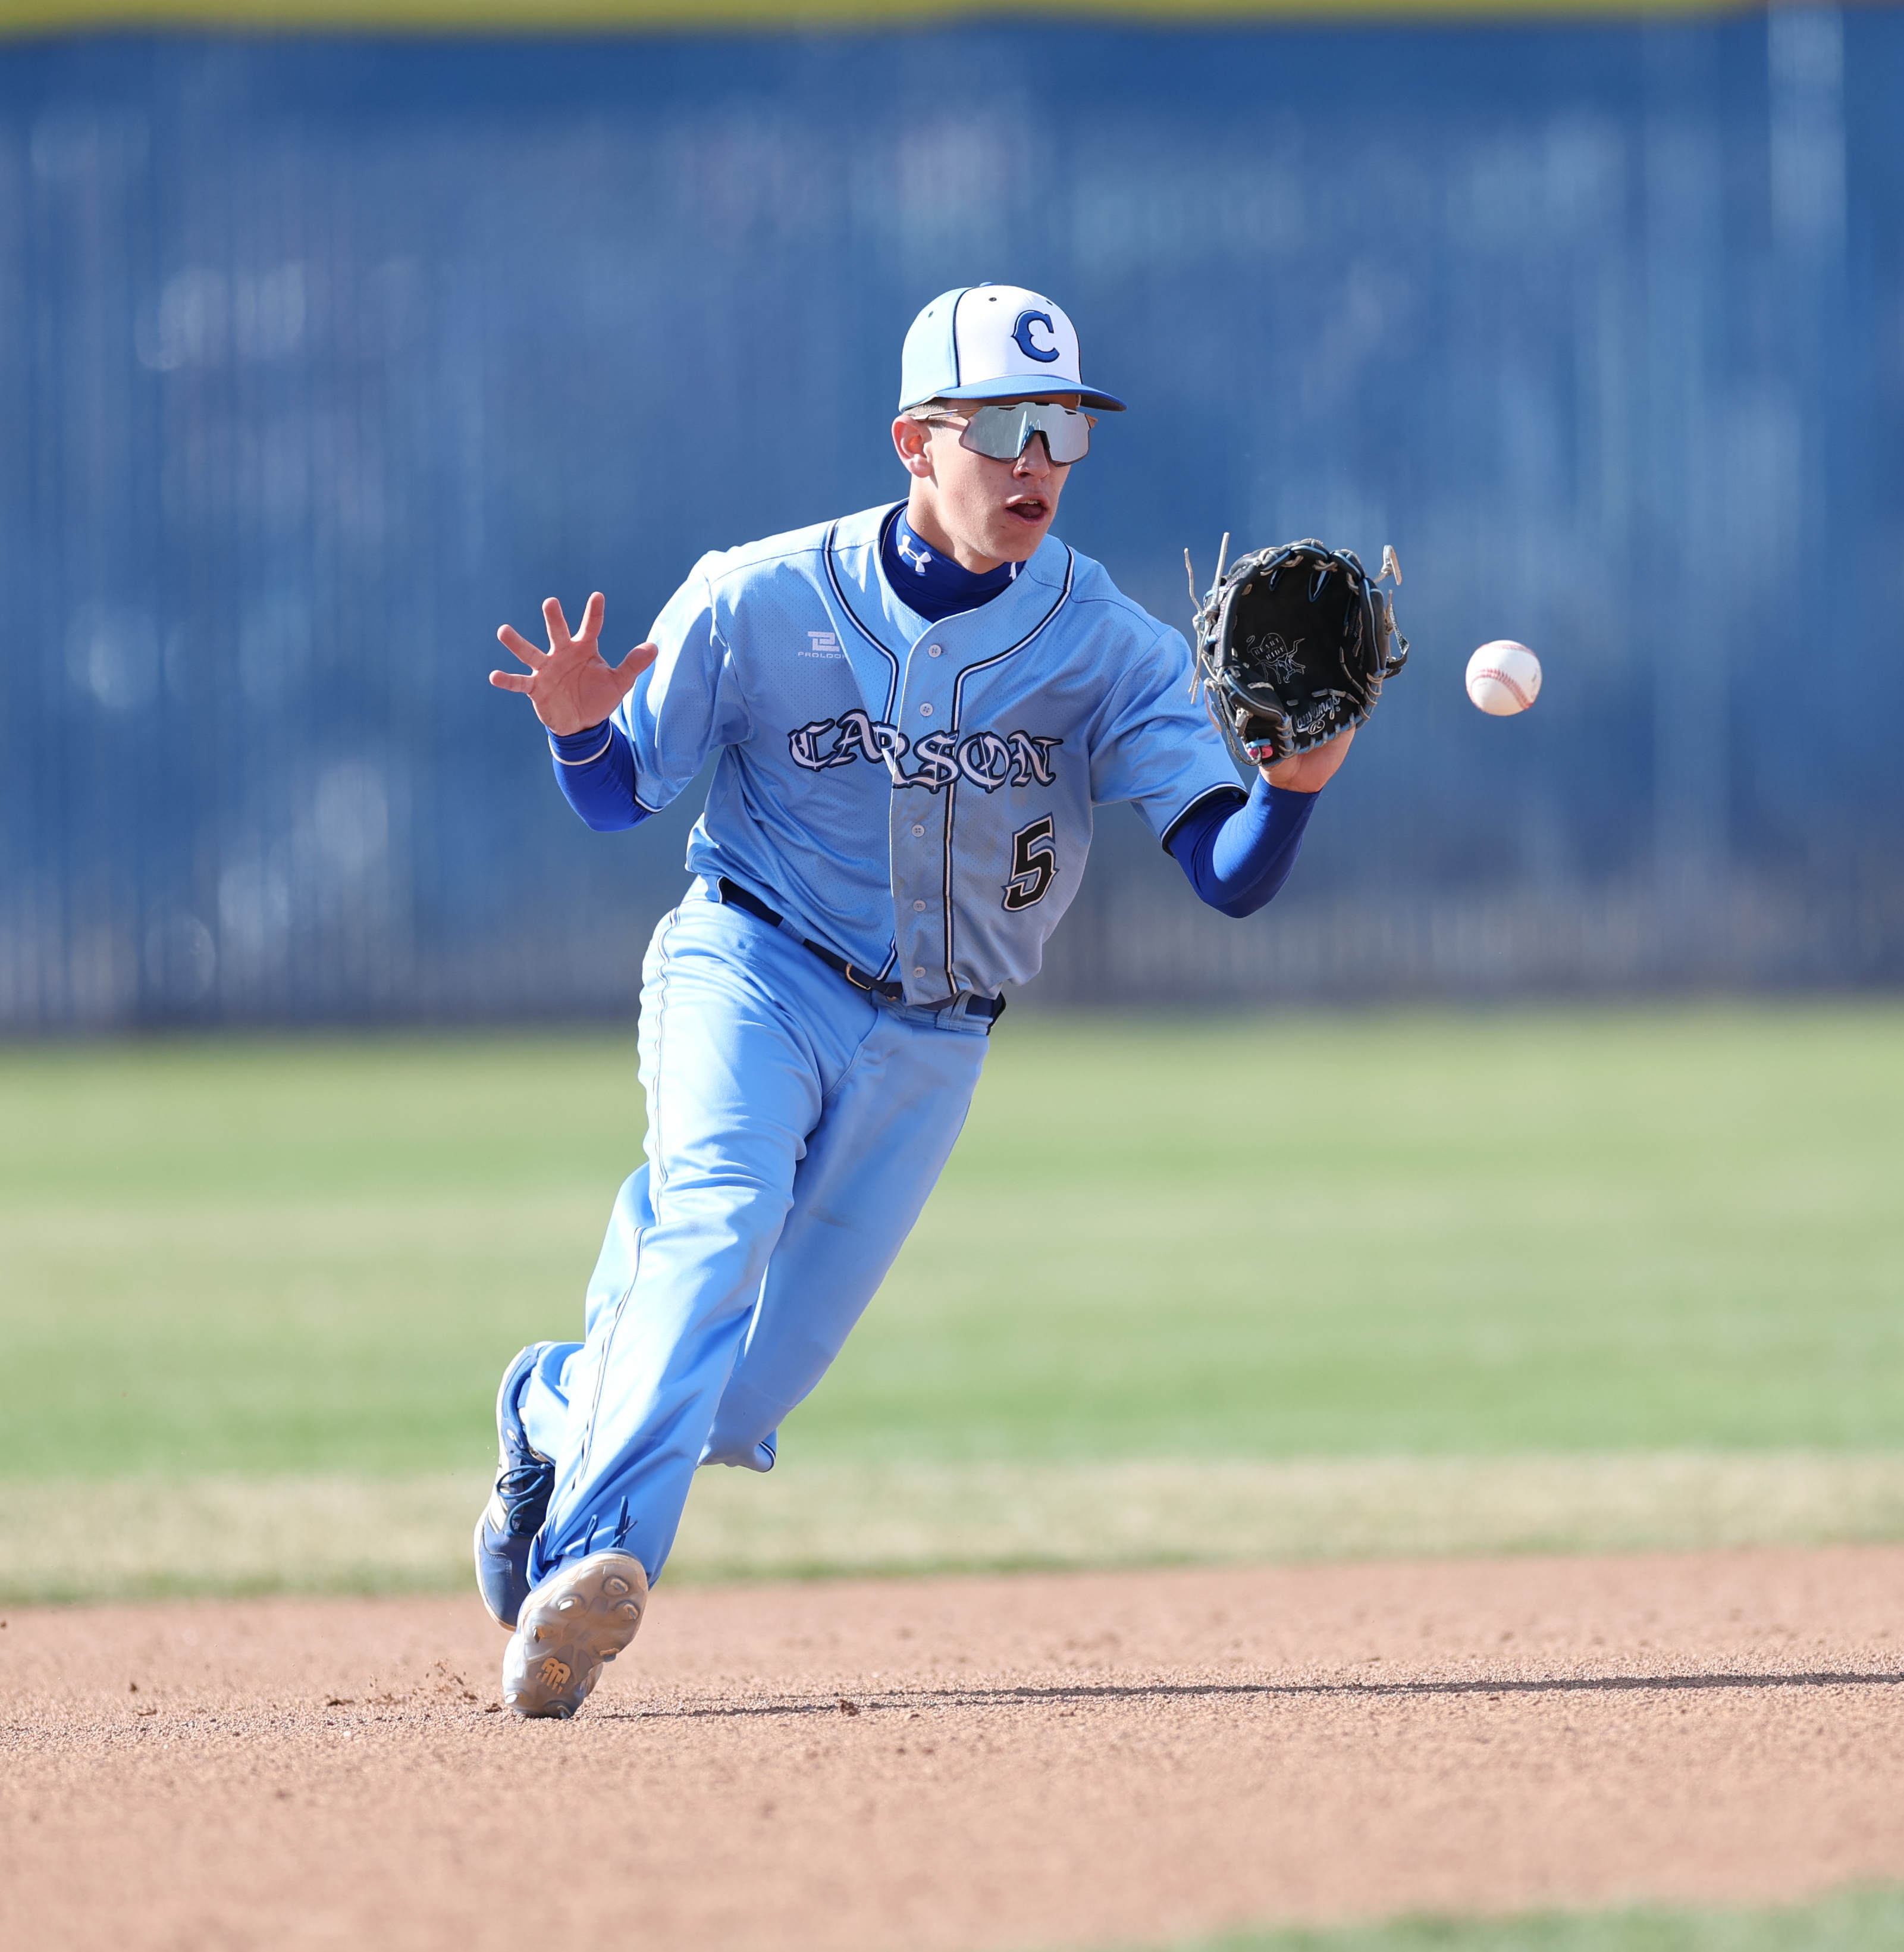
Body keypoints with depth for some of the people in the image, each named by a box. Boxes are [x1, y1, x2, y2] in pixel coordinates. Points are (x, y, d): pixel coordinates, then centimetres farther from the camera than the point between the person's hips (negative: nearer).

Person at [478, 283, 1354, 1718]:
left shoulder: (1111, 647, -8)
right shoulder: (762, 602, -8)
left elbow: (1234, 874, -17)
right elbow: (625, 795, 3)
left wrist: (1298, 782, -39)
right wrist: (580, 727, -21)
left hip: (929, 1051, 2)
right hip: (750, 969, -2)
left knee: (736, 1409, 1)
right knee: (722, 1213, -33)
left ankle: (553, 1413, 34)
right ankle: (589, 1561, -43)